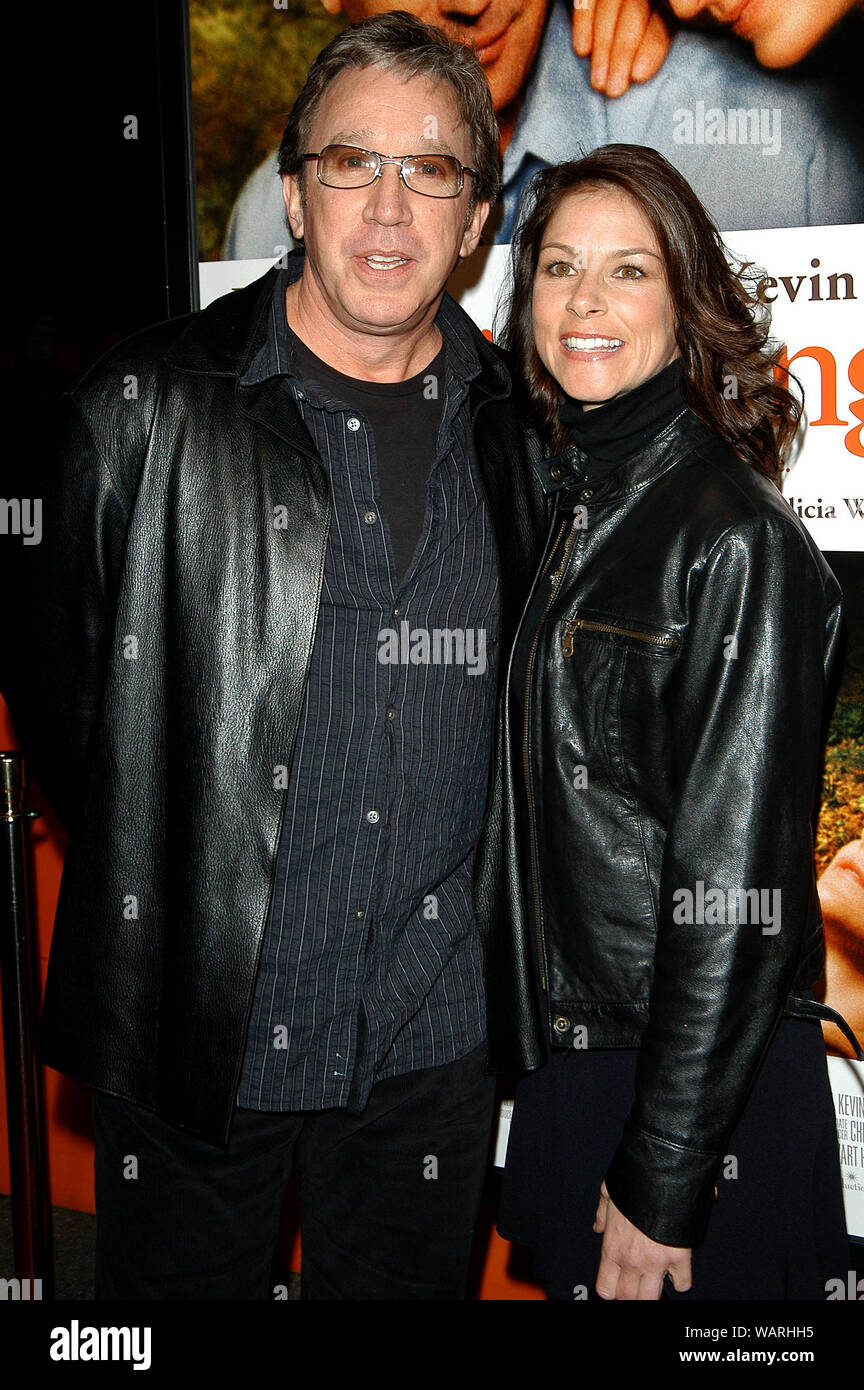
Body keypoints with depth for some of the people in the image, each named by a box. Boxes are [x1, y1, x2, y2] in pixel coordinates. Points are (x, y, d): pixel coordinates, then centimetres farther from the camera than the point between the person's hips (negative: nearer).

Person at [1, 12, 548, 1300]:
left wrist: (487, 911, 9)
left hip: (432, 1032, 3)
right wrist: (151, 888, 2)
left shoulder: (520, 431, 2)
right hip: (195, 1015, -2)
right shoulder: (147, 409, -7)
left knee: (407, 1282, 20)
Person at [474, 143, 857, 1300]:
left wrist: (663, 1184, -17)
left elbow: (741, 896, -19)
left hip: (703, 1092, -7)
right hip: (561, 1061, 7)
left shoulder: (737, 541, -18)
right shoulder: (566, 508, 5)